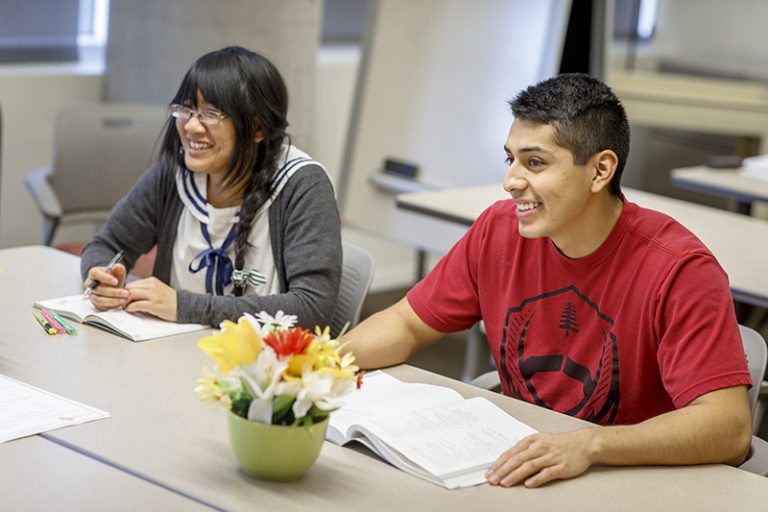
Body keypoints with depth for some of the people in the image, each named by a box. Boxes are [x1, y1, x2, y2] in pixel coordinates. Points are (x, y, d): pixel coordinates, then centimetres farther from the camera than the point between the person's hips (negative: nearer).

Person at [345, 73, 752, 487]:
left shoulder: (678, 270, -19)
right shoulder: (499, 230, -2)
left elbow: (730, 429, -28)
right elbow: (406, 325, 10)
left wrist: (589, 446, -40)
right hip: (518, 474, 5)